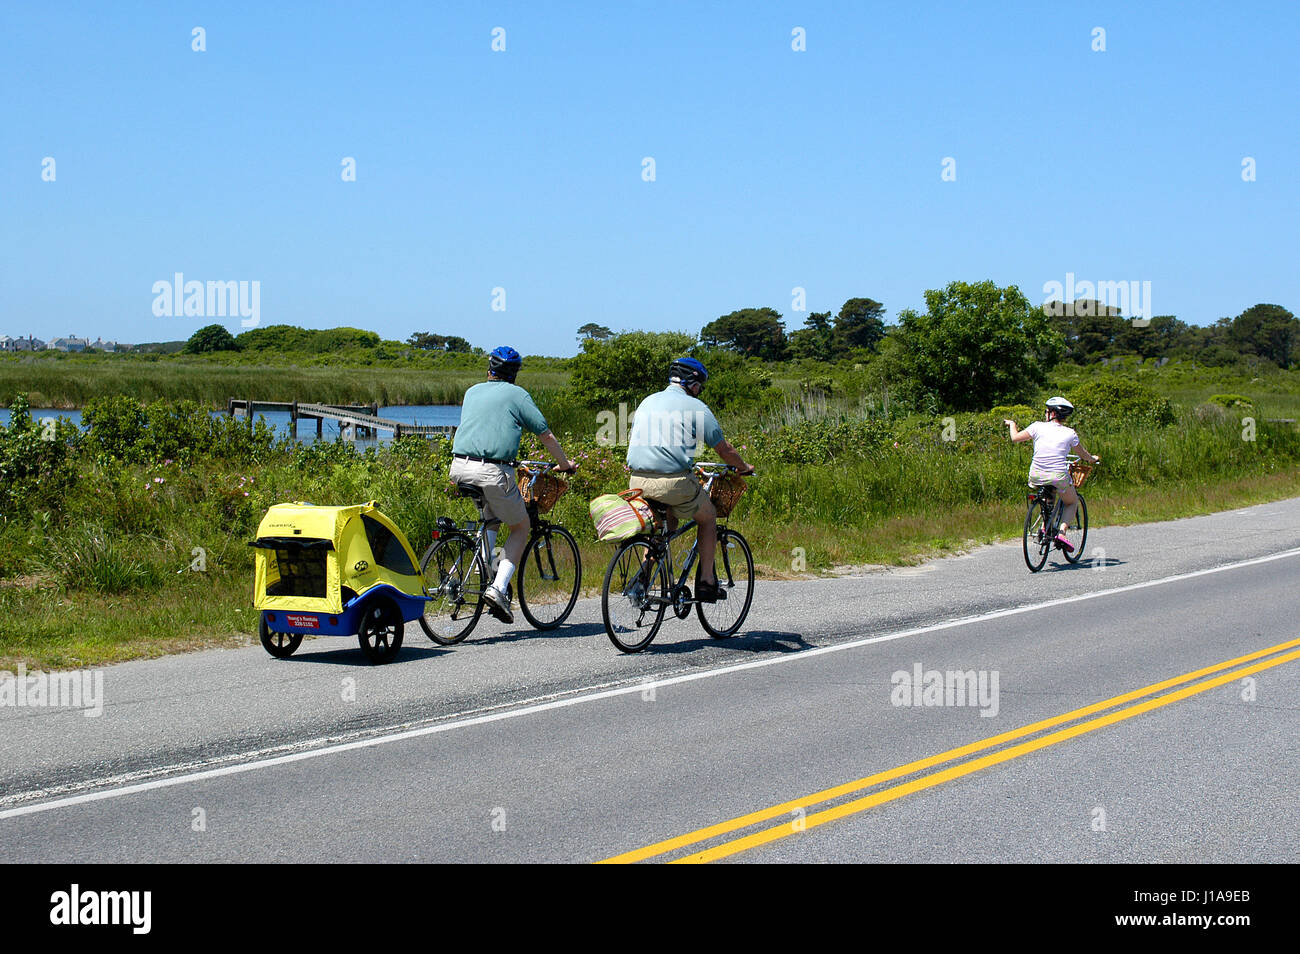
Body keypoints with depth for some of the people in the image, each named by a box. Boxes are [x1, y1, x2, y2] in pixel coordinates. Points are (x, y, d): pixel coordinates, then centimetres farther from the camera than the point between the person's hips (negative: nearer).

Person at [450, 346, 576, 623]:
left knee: (489, 515, 33)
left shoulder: (472, 392, 22)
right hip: (493, 470, -5)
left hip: (459, 467, 5)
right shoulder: (517, 395, 7)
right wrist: (564, 463, 28)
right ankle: (498, 587, -3)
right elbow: (546, 435, 10)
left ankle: (486, 573, 17)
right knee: (520, 527, 14)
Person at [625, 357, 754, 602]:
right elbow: (725, 450, 7)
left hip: (638, 481, 5)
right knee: (708, 517, 20)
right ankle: (706, 582, 16)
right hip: (674, 482, -5)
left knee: (668, 519, 32)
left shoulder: (647, 402, 19)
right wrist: (744, 468, 28)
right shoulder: (696, 407, 3)